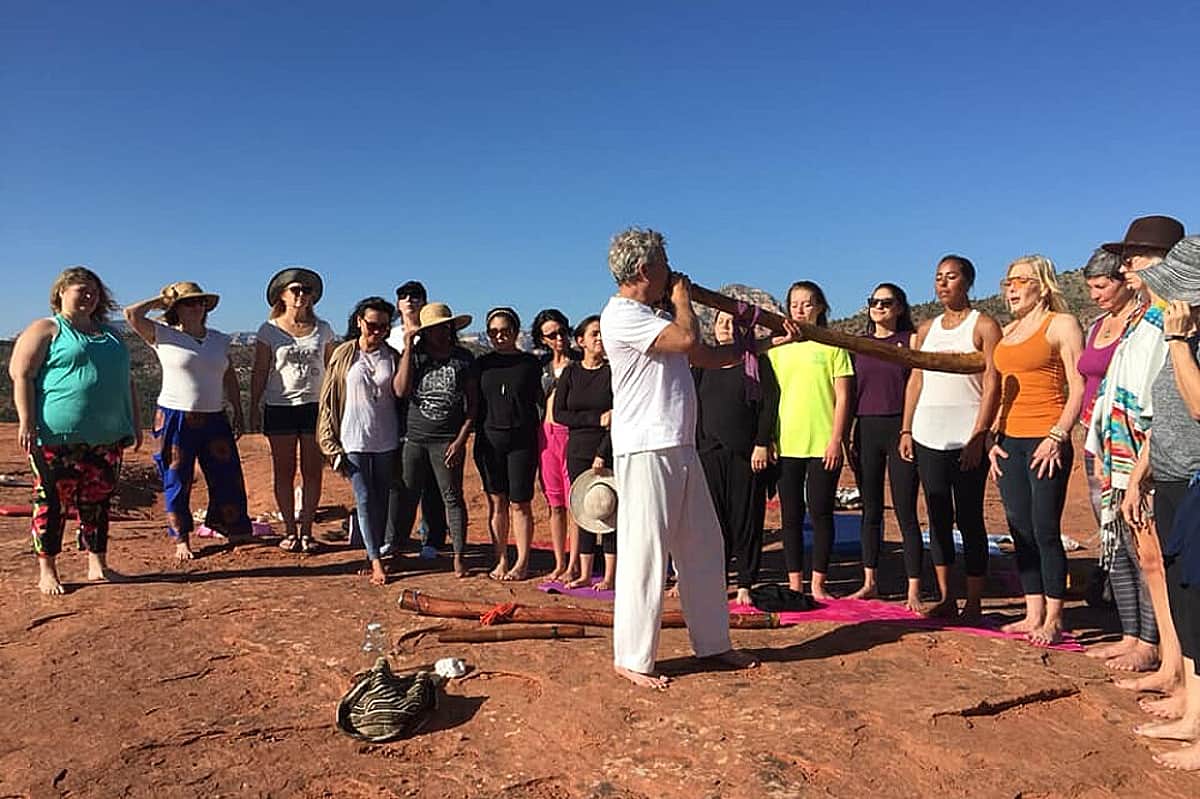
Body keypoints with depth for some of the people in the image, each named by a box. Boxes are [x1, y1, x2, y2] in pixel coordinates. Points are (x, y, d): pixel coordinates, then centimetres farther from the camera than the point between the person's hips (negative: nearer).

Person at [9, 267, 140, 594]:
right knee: (52, 502, 1)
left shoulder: (110, 334, 19)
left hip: (107, 437, 6)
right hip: (58, 437, -5)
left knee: (98, 502, 11)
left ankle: (98, 566, 20)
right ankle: (47, 571, 11)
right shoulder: (45, 330, 1)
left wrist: (135, 422, 19)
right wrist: (26, 422, -15)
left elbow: (126, 381, 23)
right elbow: (21, 375, -6)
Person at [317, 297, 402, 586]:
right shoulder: (343, 354, -1)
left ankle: (375, 552, 22)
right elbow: (329, 399, 0)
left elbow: (399, 390, -5)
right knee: (364, 499, -4)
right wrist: (331, 444, -2)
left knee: (381, 499, 10)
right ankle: (376, 560, -1)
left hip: (386, 440, 2)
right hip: (354, 439, -2)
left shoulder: (392, 356, 5)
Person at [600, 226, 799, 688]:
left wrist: (767, 342, 23)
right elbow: (688, 340, -21)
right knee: (645, 553, -5)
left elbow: (707, 357, 24)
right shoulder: (622, 314, -11)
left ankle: (711, 642, 26)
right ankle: (632, 658, 7)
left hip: (680, 448, 10)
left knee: (702, 547, 14)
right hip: (645, 451, -10)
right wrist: (681, 297, -2)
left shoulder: (653, 316, 21)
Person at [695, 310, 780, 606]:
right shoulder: (703, 365, 15)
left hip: (746, 454, -3)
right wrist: (692, 447, 10)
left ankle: (744, 585, 9)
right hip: (709, 452, 4)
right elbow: (693, 408, 17)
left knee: (745, 520, 1)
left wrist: (762, 444, -11)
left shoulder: (755, 362, 3)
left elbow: (768, 404, -4)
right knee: (713, 520, 4)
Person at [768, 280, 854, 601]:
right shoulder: (778, 347, 10)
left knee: (820, 513, 1)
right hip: (787, 443, 3)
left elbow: (842, 397, 0)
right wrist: (770, 438, 5)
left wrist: (836, 439, -8)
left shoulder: (832, 345, 3)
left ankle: (818, 584, 12)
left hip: (823, 443, -3)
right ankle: (794, 583, 15)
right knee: (791, 515, 6)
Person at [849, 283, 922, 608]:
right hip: (866, 431, 4)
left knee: (905, 512, -4)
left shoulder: (911, 340, 3)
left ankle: (914, 590, 3)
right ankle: (869, 581, 20)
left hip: (899, 429, -4)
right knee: (870, 511, 10)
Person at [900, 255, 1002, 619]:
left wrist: (979, 436, -15)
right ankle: (946, 598, 17)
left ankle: (974, 604, 7)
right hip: (927, 437, 5)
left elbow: (992, 384, -8)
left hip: (967, 439, -5)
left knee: (969, 520, -1)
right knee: (938, 519, 9)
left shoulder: (984, 326, -1)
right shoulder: (926, 329, 15)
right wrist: (906, 430, 7)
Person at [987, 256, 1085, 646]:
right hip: (1009, 442, 7)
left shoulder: (1062, 324, -2)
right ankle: (1033, 615, 17)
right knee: (1021, 531, 9)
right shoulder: (1008, 331, 18)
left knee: (1045, 531, -5)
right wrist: (992, 436, 13)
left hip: (1045, 441, -7)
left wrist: (1057, 437, -17)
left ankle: (1053, 621, 5)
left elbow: (1079, 388, -9)